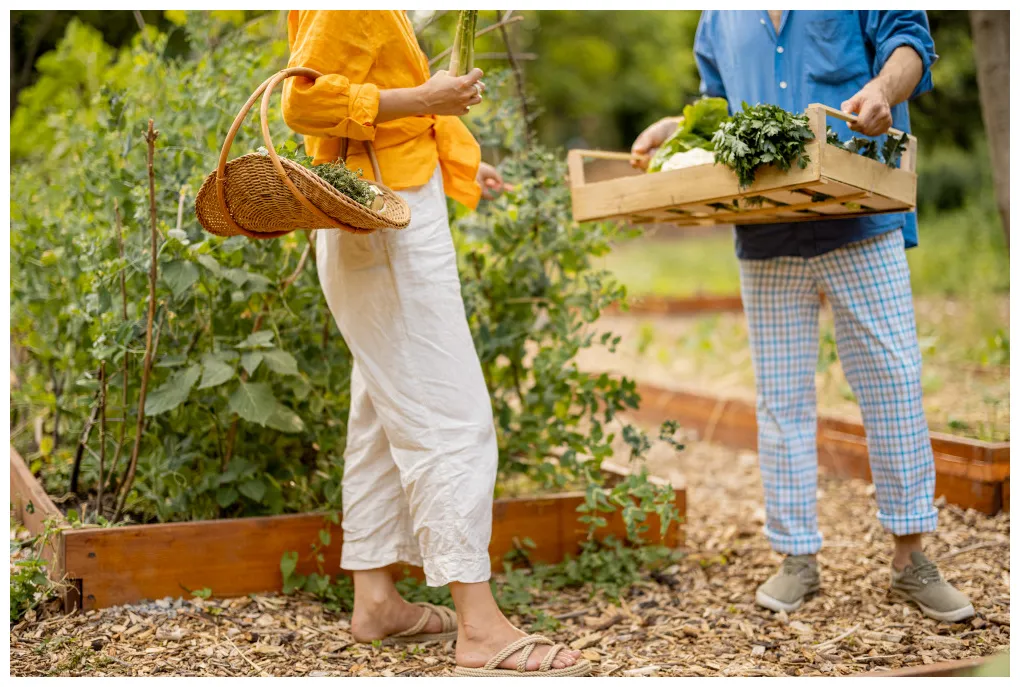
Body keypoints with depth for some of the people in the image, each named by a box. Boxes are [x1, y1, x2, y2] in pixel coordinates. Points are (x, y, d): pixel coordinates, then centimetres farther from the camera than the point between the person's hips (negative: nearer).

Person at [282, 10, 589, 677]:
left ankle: (376, 599, 22)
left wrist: (452, 165, 19)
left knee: (385, 416, 14)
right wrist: (423, 100, -20)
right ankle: (480, 628, -10)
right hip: (388, 226, -11)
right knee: (451, 418, -11)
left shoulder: (382, 12, 16)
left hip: (392, 219, 11)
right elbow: (306, 102, -21)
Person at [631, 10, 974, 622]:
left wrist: (883, 88, -21)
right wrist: (672, 130, 12)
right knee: (782, 400, 4)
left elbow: (909, 38, 1)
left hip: (863, 226, -3)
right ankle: (798, 558, 14)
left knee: (894, 383, -3)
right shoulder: (720, 20, 21)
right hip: (768, 238, 3)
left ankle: (910, 557, 8)